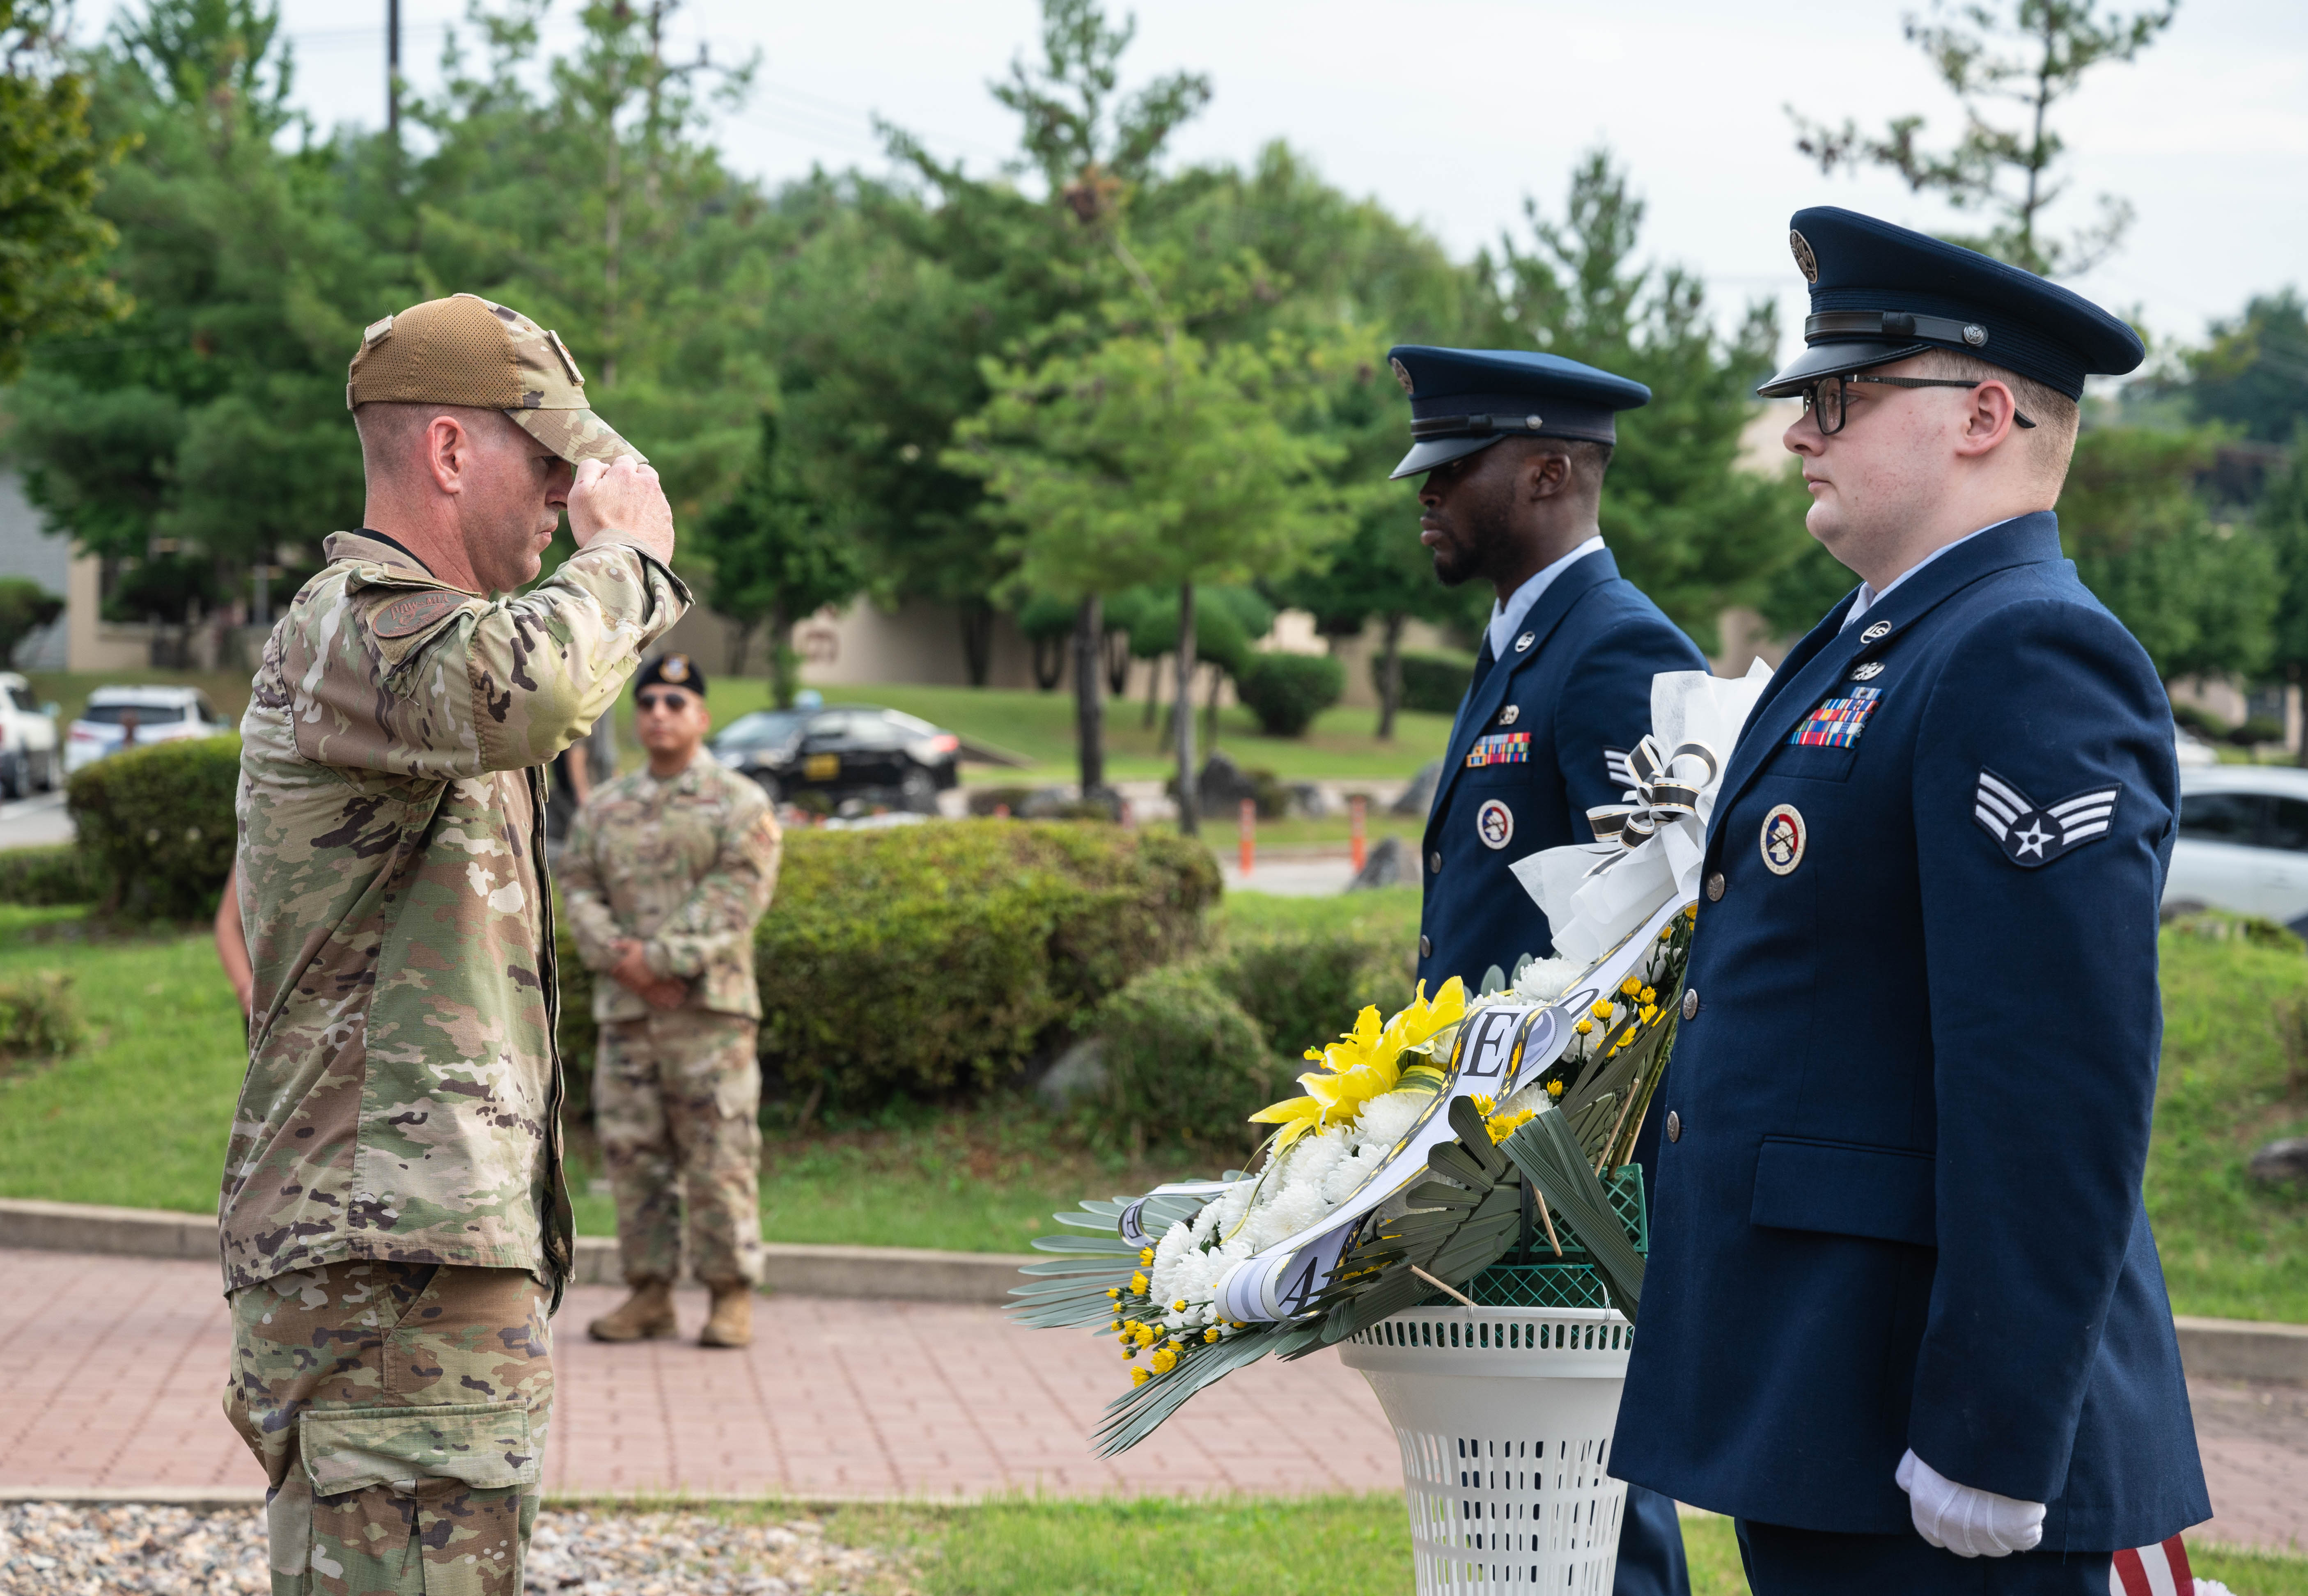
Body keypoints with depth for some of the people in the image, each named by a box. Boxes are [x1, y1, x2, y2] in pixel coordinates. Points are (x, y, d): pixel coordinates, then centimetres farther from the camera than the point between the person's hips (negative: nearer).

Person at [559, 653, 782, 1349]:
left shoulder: (738, 802, 2)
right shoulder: (604, 808, 16)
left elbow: (737, 895, -9)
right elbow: (578, 890, 8)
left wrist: (660, 958, -16)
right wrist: (620, 959, -10)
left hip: (708, 1006, -4)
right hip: (625, 1007, 4)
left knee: (720, 1155, -4)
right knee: (633, 1155, 5)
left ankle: (732, 1297, 2)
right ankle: (650, 1292, 13)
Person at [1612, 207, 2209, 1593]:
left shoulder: (2032, 661, -15)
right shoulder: (1880, 648, 17)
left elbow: (2065, 1098, -22)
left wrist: (1988, 1454, -24)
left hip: (1918, 1424, -10)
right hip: (1818, 1411, 10)